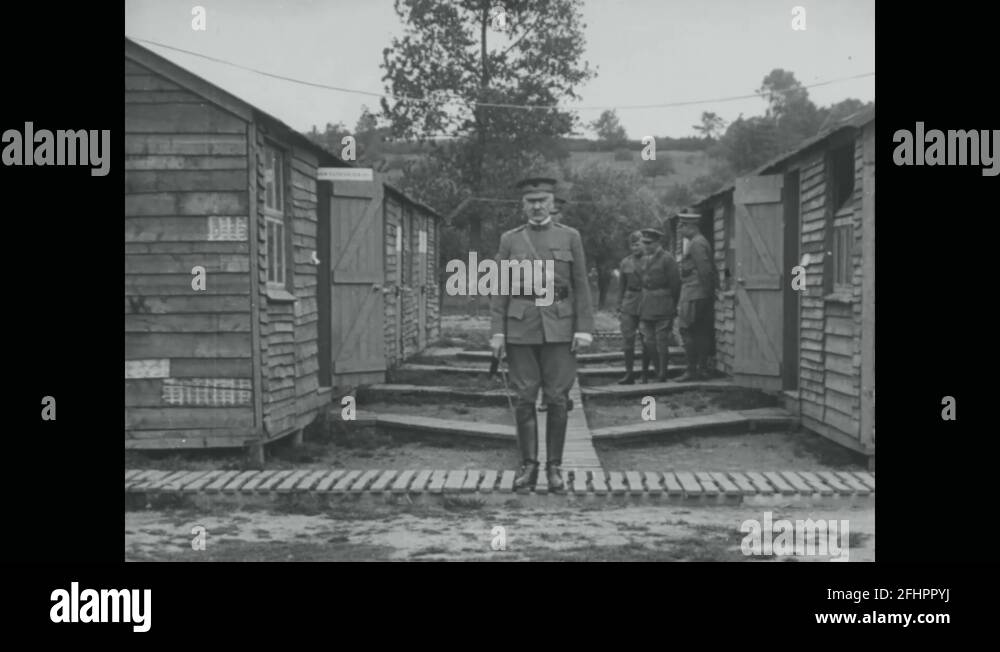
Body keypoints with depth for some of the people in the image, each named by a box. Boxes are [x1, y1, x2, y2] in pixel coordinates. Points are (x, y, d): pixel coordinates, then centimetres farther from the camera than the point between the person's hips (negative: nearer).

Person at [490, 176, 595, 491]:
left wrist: (584, 328, -5)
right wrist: (497, 332, -2)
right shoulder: (509, 240, 8)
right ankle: (528, 465, 8)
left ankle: (554, 466, 8)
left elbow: (581, 286, 4)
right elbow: (500, 289, 6)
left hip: (559, 327, 0)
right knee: (525, 399, 1)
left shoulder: (570, 237, 6)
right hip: (521, 327, 1)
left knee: (556, 398, 0)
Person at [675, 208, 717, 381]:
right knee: (701, 333, 9)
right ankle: (702, 368, 11)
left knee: (687, 332, -8)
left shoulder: (696, 244, -14)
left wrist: (707, 291, -13)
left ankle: (692, 371, -8)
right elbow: (709, 270, 19)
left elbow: (705, 270, -19)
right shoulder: (700, 242, 17)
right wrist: (709, 291, 18)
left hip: (693, 295, -10)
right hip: (703, 296, 10)